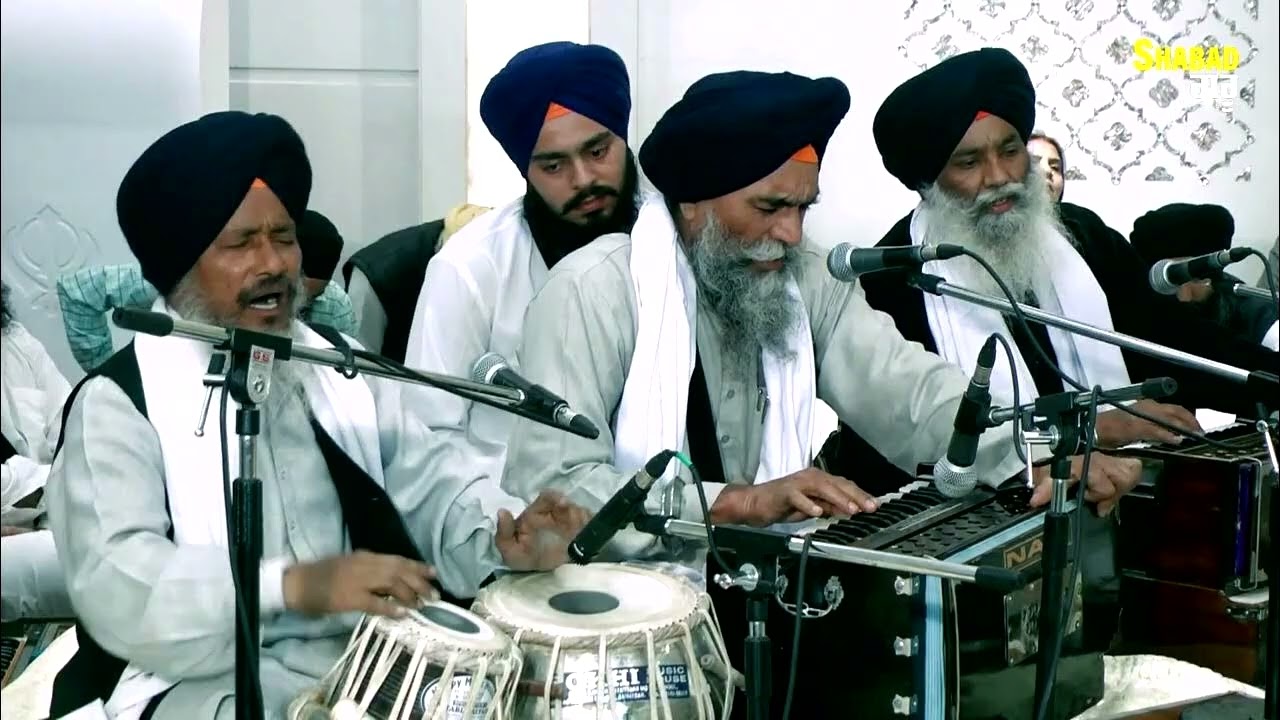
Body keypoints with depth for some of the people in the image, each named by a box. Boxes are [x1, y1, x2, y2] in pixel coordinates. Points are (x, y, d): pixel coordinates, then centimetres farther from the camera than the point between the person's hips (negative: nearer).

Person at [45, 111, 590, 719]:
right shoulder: (118, 402, -5)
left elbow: (429, 486, 10)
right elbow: (114, 584, -18)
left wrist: (500, 538, -13)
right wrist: (293, 584, -32)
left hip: (377, 656, 6)